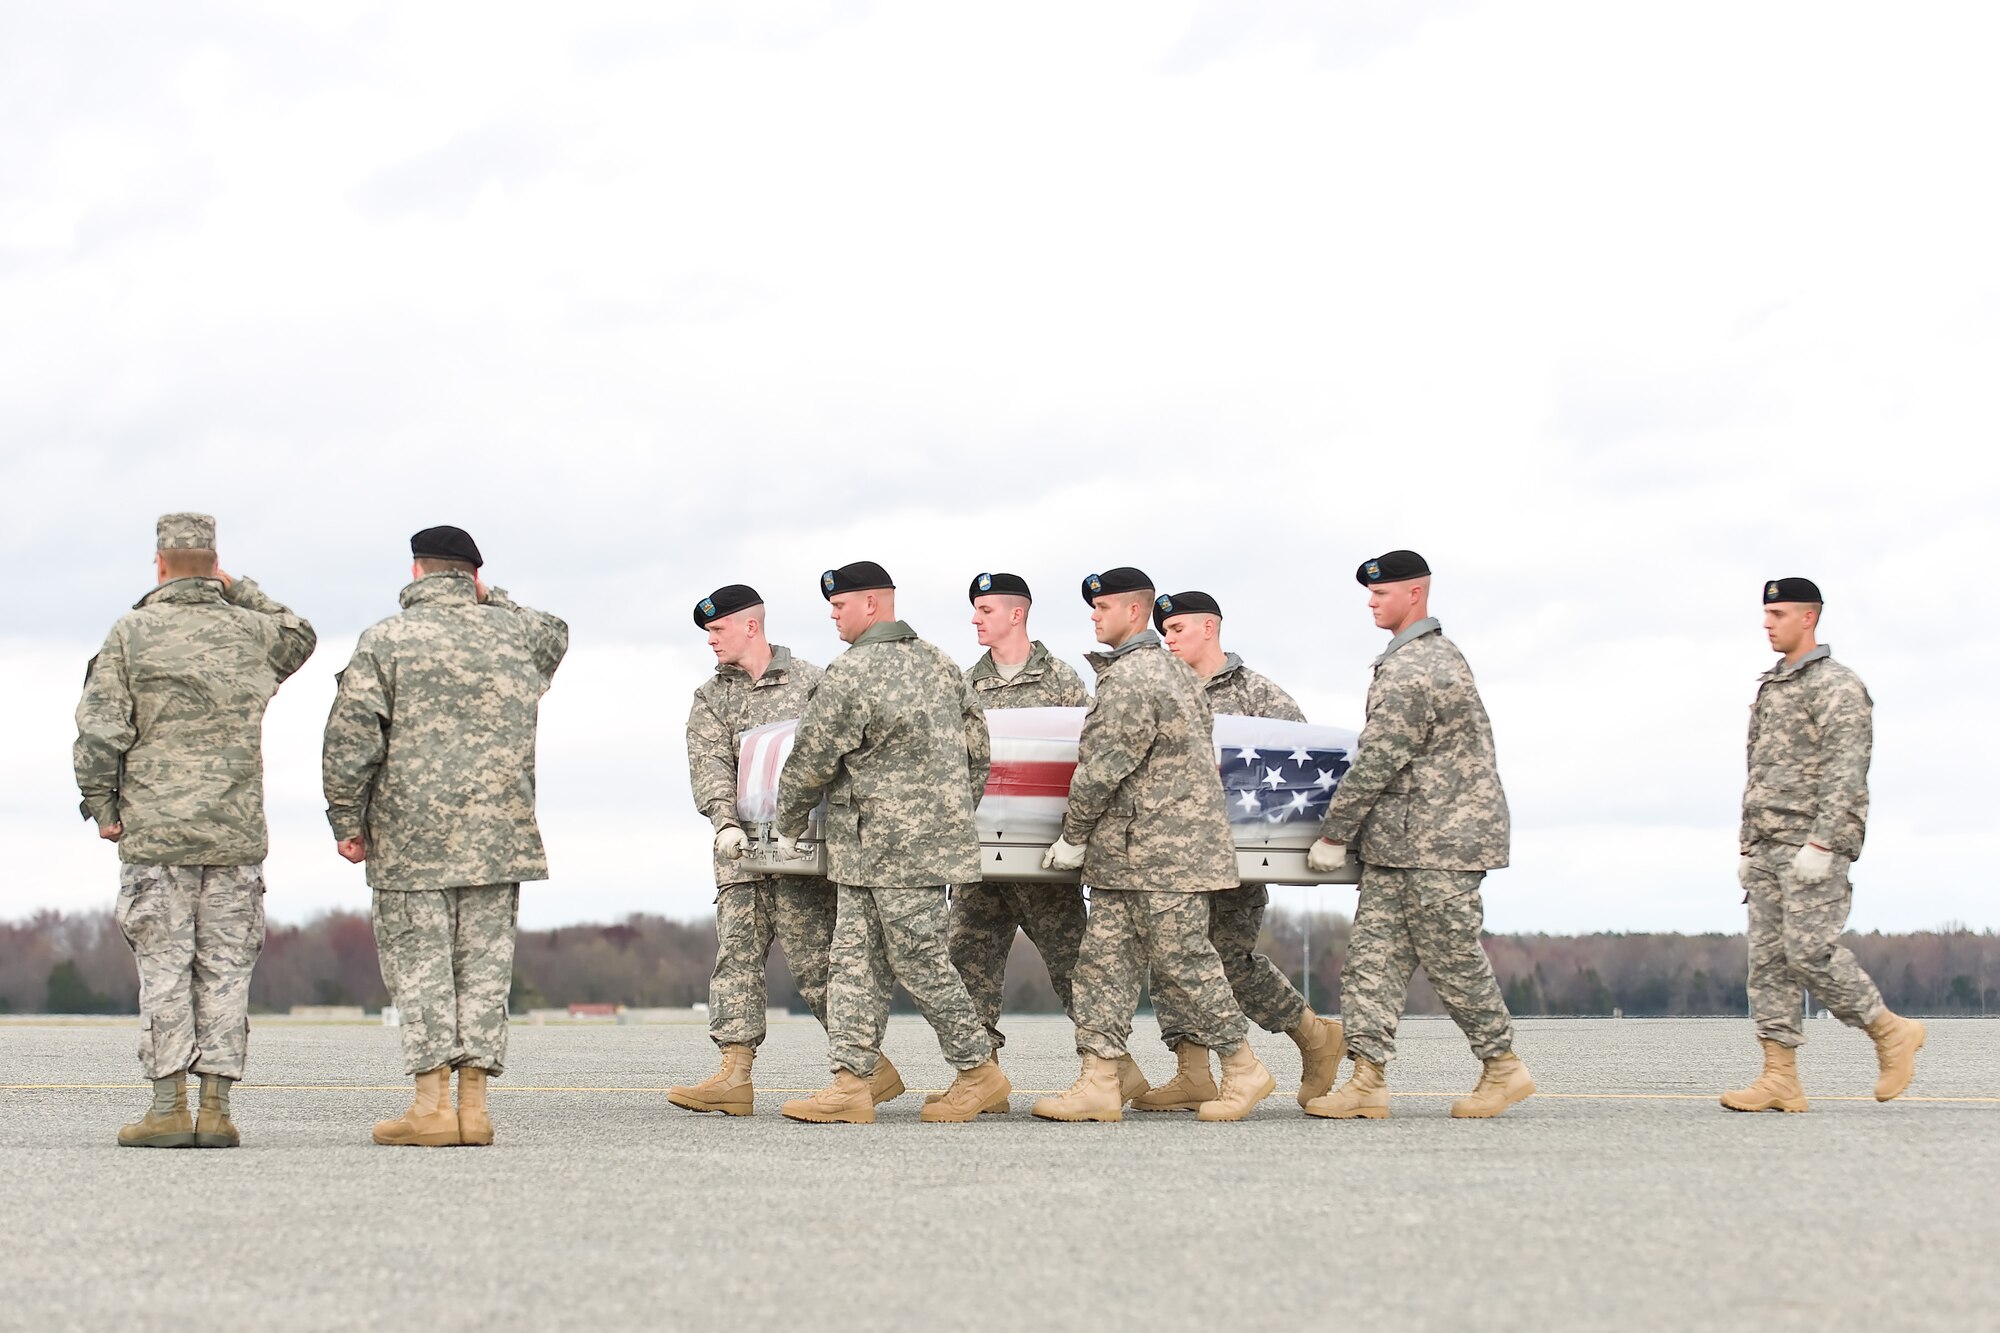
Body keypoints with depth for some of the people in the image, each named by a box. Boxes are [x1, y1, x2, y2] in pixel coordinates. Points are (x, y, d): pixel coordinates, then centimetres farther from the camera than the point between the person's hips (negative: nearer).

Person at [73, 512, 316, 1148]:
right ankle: (216, 1110, 0)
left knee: (163, 968, 0)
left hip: (155, 831, -2)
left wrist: (102, 808, 4)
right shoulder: (249, 632, 5)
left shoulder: (131, 633, -3)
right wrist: (239, 591, 28)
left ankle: (169, 1108, -3)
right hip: (236, 833, 2)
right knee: (226, 969, 4)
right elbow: (298, 638, 30)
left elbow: (99, 732, -7)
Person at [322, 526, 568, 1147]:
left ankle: (432, 1103, -6)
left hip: (411, 838, -3)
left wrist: (347, 822, 1)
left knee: (418, 963, 0)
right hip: (498, 836, 3)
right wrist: (491, 599, 29)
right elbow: (557, 638, 34)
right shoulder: (513, 631, 7)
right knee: (484, 963, 6)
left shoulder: (385, 640, -4)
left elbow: (350, 740, -8)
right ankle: (473, 1104, 4)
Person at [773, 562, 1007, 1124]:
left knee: (919, 962, -1)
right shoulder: (937, 662, 13)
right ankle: (851, 1082, 2)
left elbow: (811, 760, -8)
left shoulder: (851, 673, -13)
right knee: (856, 959, 6)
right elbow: (977, 747, 17)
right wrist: (957, 815, 25)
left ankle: (979, 1072, 8)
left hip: (899, 845, -9)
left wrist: (788, 825, 8)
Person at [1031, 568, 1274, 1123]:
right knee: (1106, 958, 5)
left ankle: (1243, 1070, 7)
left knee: (1181, 962, -4)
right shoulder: (1171, 669, 17)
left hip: (1164, 849, -11)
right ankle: (1100, 1082, 2)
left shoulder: (1132, 677, -16)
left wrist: (1073, 836, -6)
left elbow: (1103, 767, -17)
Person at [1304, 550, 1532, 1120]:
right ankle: (1367, 1078, -1)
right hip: (1402, 841, 11)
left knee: (1452, 957, -1)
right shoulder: (1440, 654, 17)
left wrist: (1333, 835, -10)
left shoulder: (1412, 671, -18)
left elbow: (1376, 763, -17)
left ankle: (1503, 1067, 12)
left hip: (1437, 842, -11)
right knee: (1373, 951, 3)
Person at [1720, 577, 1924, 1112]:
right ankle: (1780, 1079, -3)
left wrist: (1820, 844, -23)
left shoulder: (1838, 687, -6)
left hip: (1815, 844, -8)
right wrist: (1748, 847, 20)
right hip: (1768, 847, 8)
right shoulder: (1771, 689, 20)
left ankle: (1892, 1032, 3)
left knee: (1811, 952, -15)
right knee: (1768, 959, 0)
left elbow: (1846, 774, -15)